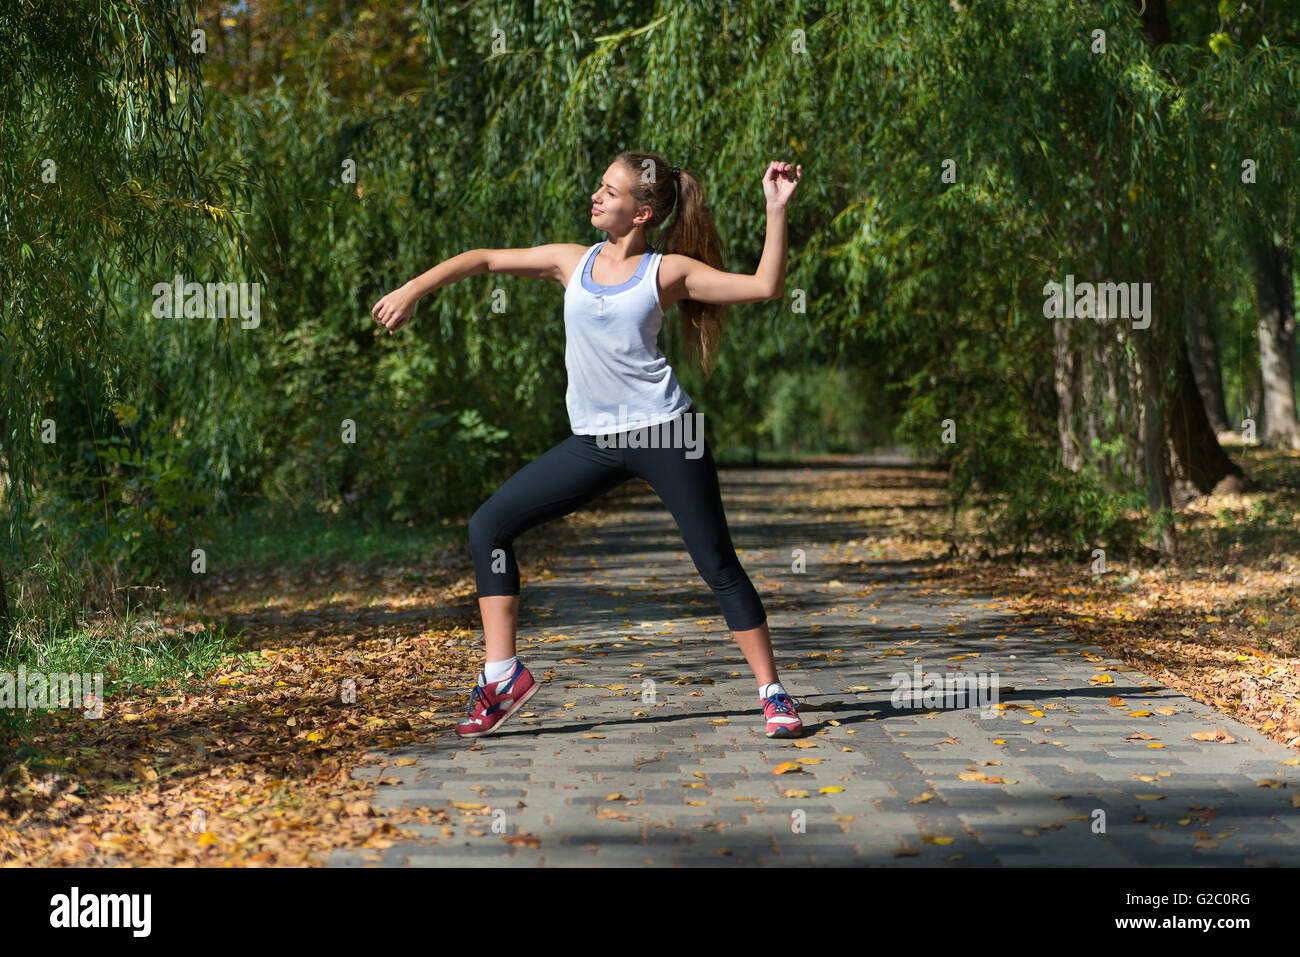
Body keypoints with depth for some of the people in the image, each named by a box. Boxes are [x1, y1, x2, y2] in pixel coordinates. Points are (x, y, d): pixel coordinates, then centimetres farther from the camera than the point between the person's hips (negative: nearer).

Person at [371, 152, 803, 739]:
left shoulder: (668, 270, 0)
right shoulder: (573, 262, 12)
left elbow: (765, 287, -6)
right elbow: (484, 260, 18)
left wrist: (776, 210, -13)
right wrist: (413, 290, 10)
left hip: (662, 431, -5)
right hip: (594, 442, 5)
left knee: (717, 564, -5)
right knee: (489, 525, 0)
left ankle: (772, 694, 7)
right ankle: (502, 675, 3)